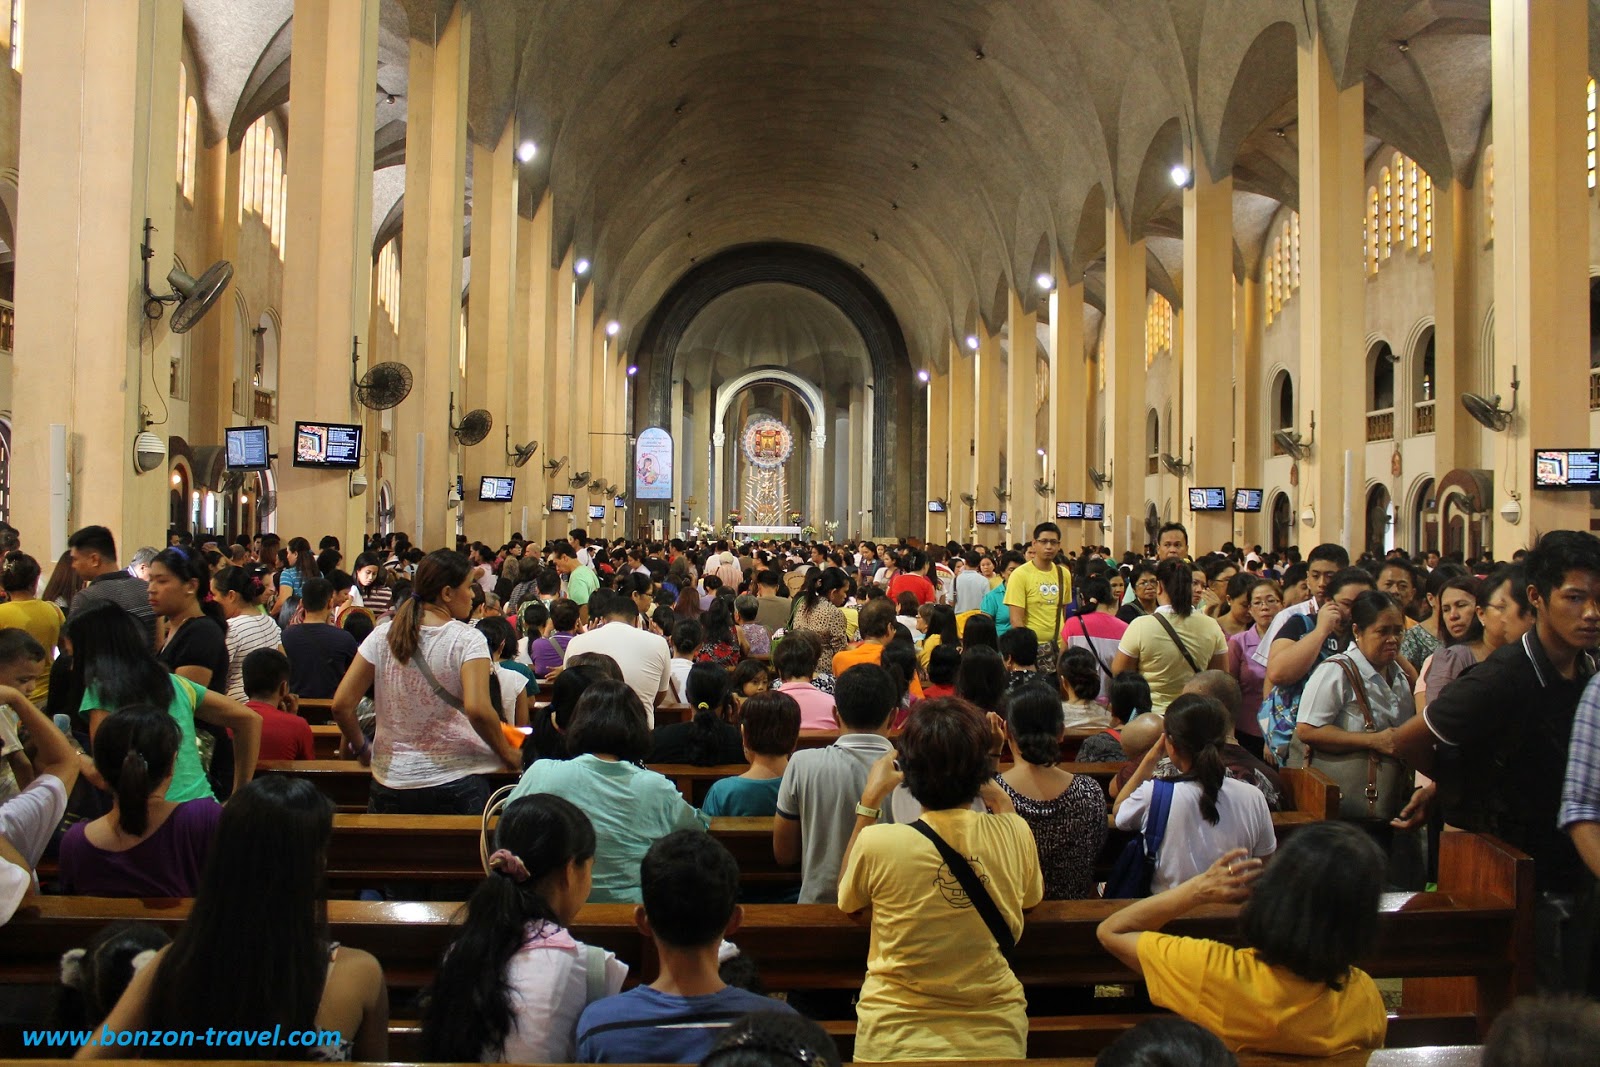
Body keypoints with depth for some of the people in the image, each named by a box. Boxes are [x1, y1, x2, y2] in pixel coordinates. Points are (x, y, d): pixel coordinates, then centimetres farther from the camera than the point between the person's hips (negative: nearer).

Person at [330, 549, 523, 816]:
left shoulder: (382, 636, 0)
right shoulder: (467, 640, -11)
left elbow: (342, 704, -2)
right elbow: (477, 709, -24)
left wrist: (361, 746, 14)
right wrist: (508, 754, -10)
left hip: (391, 782, 4)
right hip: (457, 781, -3)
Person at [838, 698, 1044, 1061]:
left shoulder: (876, 844, -19)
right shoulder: (1015, 834, -13)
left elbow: (847, 901, 5)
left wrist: (869, 800, 5)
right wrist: (1001, 801, 13)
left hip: (895, 1042, -1)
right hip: (996, 1039, 2)